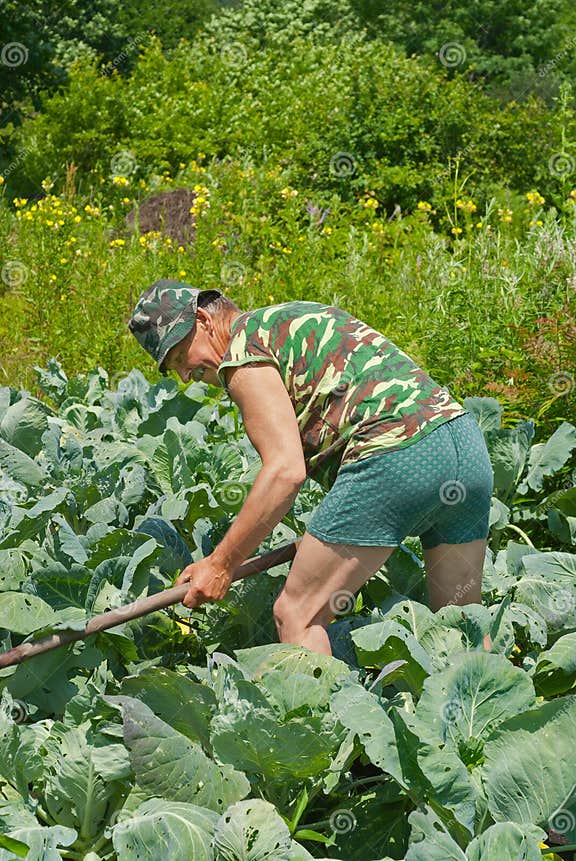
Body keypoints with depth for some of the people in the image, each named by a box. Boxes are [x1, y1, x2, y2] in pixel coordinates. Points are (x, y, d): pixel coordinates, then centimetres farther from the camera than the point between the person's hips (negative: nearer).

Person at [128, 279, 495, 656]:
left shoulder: (243, 349, 1)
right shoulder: (303, 315, 28)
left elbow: (285, 470, -9)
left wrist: (221, 564, -2)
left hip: (395, 455, -9)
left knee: (296, 615, 0)